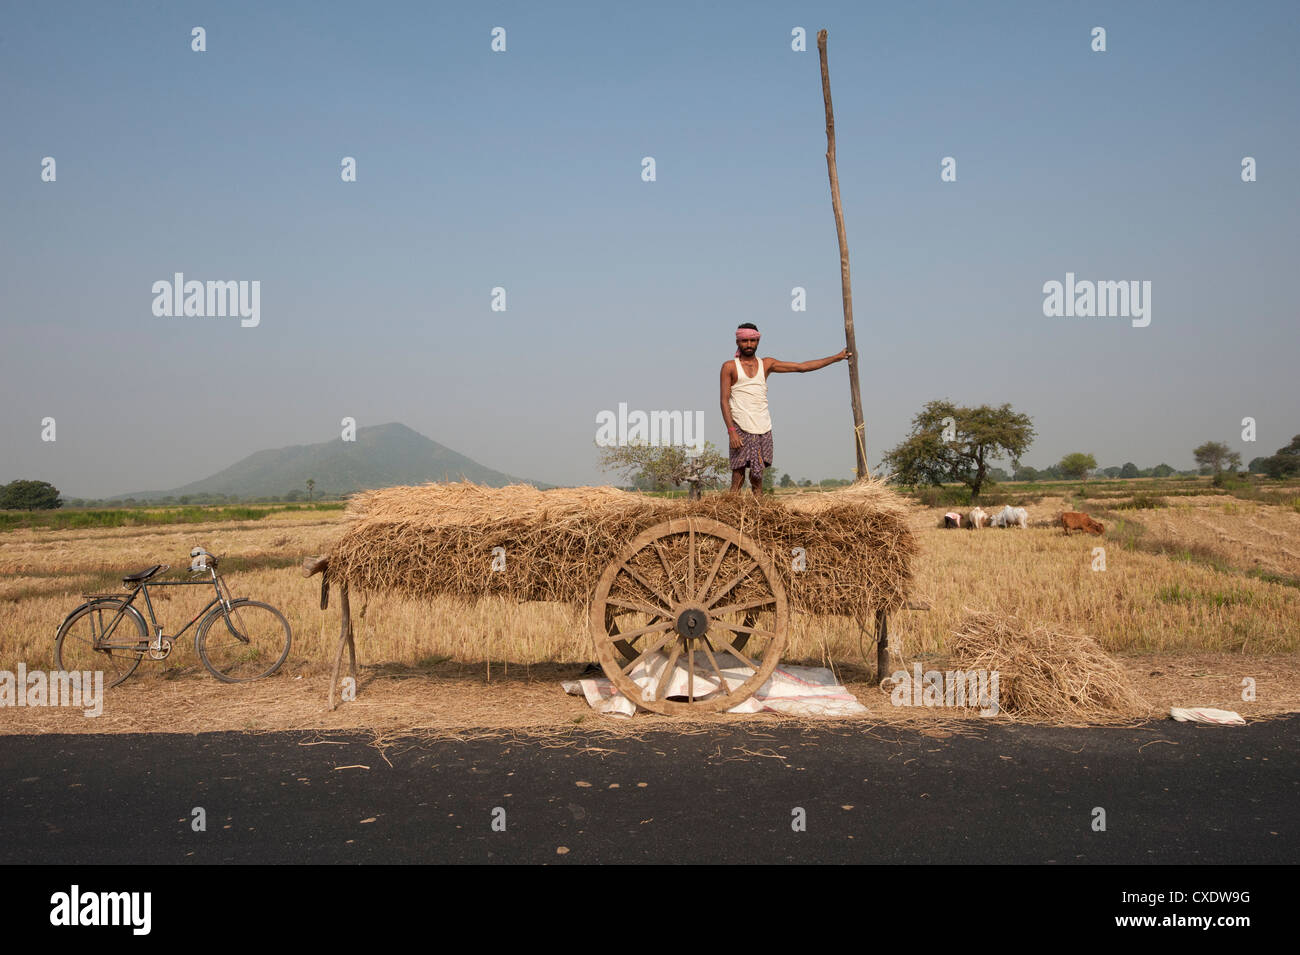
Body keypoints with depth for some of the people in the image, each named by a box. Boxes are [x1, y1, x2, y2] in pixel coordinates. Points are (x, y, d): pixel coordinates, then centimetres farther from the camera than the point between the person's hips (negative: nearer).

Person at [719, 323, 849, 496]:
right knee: (738, 475, -10)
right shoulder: (730, 367, 4)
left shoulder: (766, 364, 15)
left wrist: (837, 357, 13)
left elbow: (802, 366, 15)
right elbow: (724, 401, -2)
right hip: (740, 429, -4)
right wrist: (731, 431, -13)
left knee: (757, 475, 4)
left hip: (763, 429, 4)